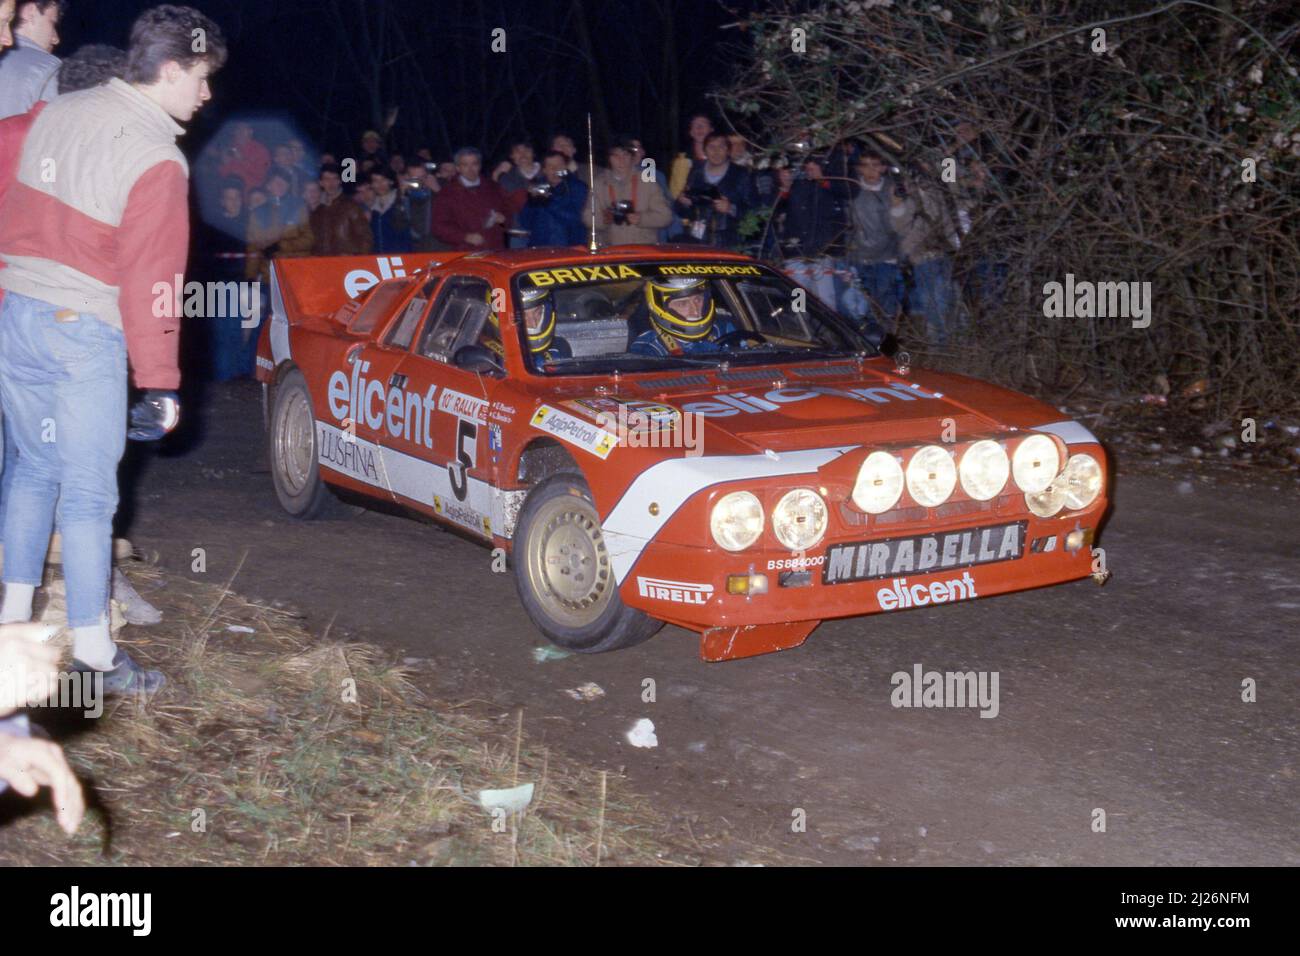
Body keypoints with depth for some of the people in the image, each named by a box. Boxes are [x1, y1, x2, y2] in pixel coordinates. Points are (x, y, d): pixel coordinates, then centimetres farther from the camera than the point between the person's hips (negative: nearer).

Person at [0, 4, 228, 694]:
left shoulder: (57, 114, 8)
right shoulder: (157, 159, -13)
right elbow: (150, 280, -15)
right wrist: (160, 384, -12)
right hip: (86, 333, -7)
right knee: (88, 493, -1)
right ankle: (93, 651, 4)